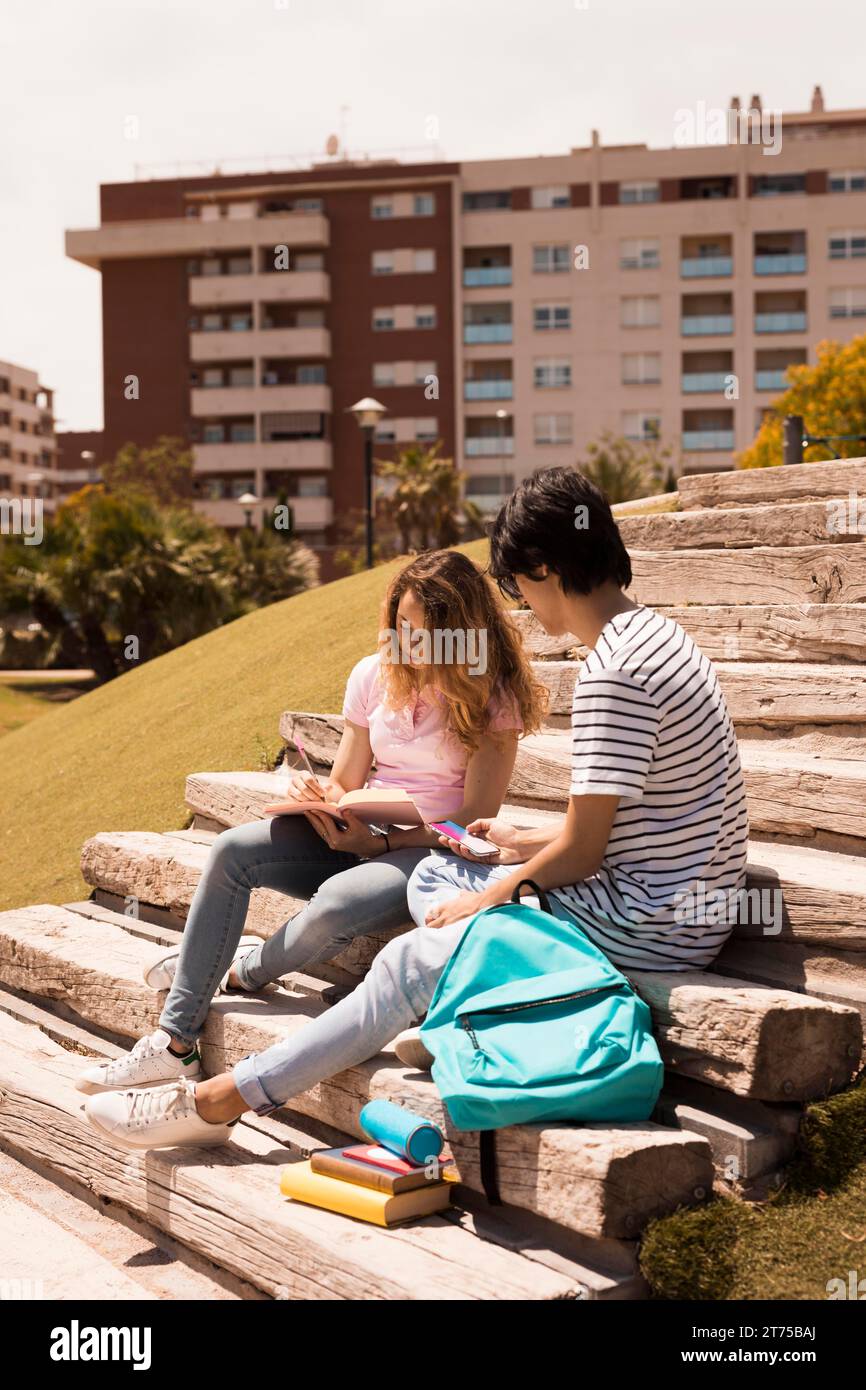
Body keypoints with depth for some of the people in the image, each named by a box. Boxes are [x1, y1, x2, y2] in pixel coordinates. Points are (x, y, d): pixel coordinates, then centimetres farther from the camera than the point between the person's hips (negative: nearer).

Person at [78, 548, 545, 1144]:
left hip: (437, 851, -6)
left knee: (337, 904, -36)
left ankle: (242, 970, 0)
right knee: (232, 851, -18)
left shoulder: (493, 697, -7)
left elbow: (477, 817, -11)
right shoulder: (375, 676, 8)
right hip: (361, 836, 6)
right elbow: (345, 783, 12)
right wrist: (318, 798, -13)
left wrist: (380, 843, -21)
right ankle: (176, 1043, -18)